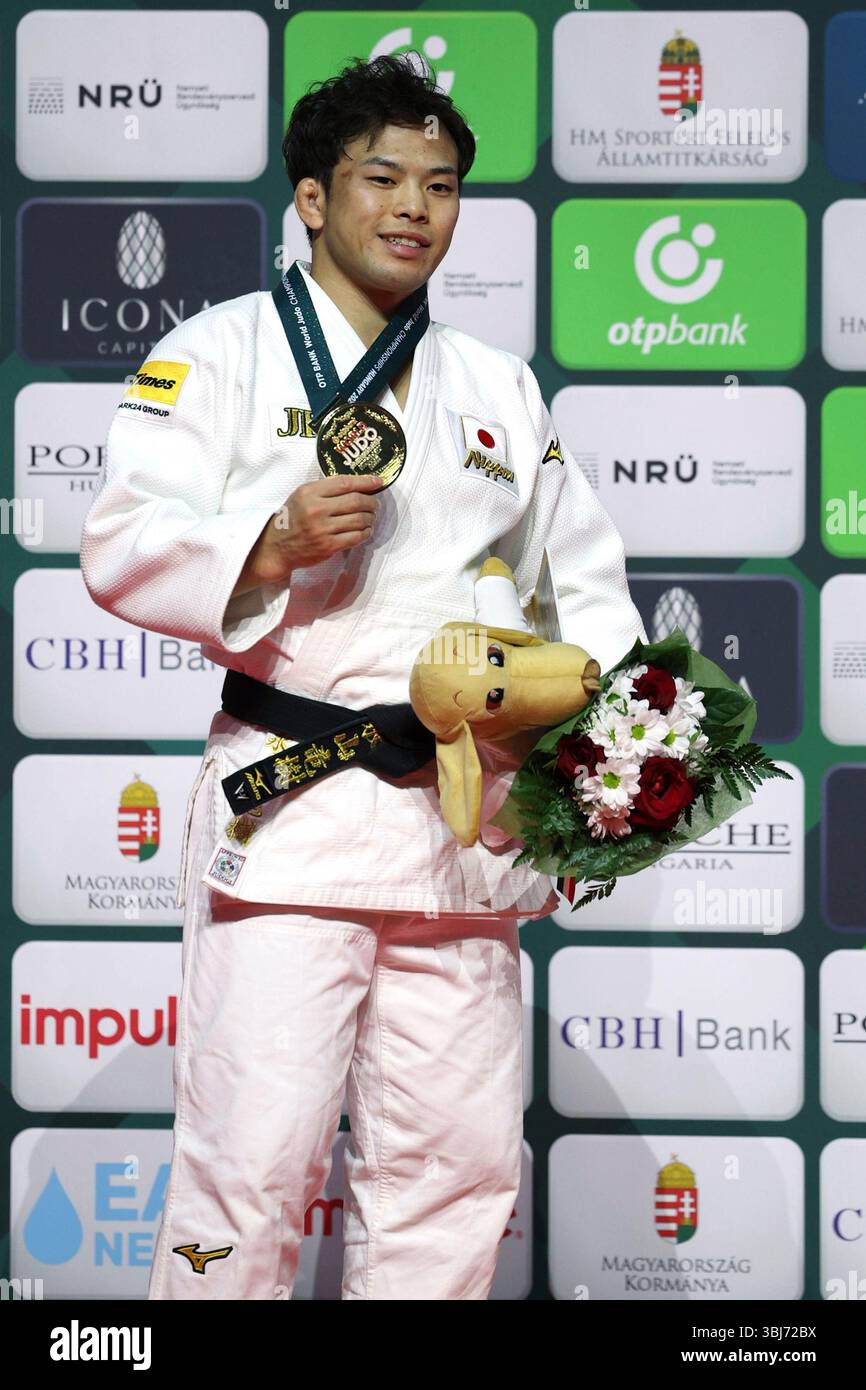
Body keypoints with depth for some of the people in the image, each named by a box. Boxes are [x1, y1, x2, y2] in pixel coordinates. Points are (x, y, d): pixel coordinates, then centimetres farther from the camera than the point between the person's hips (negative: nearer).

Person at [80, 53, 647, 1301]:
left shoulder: (501, 389, 20)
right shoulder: (222, 353, 5)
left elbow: (581, 576, 21)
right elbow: (124, 546, -4)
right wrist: (272, 542, -21)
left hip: (466, 819, 5)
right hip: (291, 809, -5)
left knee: (460, 1159, 7)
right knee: (256, 1155, -10)